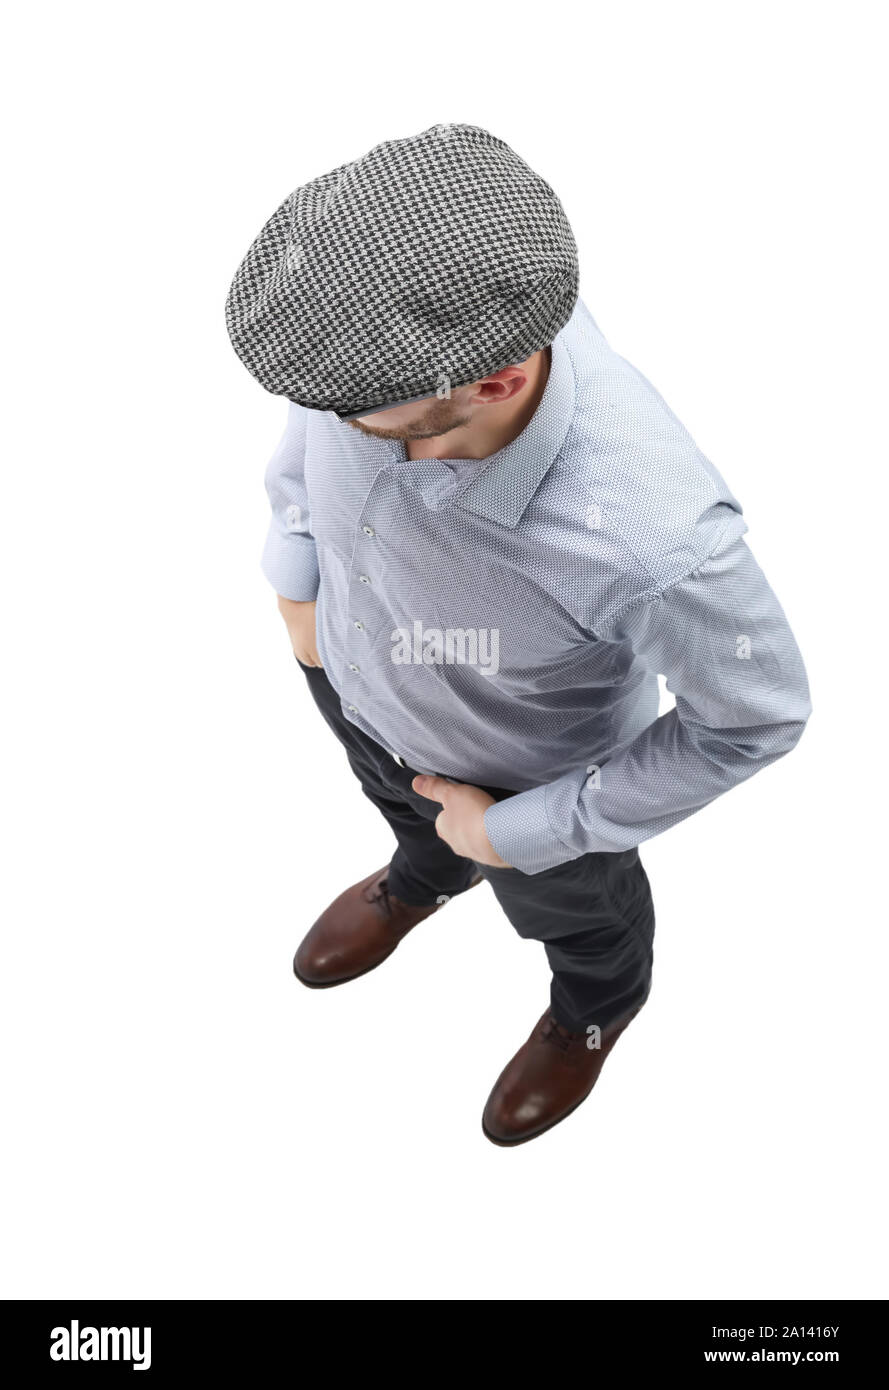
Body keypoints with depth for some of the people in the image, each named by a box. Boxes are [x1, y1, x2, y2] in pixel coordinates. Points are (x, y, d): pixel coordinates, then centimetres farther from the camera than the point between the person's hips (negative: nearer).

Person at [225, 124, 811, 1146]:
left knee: (567, 903, 31)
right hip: (351, 671, 4)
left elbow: (756, 717, -25)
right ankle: (422, 882, 74)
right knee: (403, 803, 37)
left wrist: (520, 832, -18)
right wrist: (296, 581, -2)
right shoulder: (401, 307, -33)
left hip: (525, 761, -3)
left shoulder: (655, 538, -46)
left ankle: (594, 1008, 68)